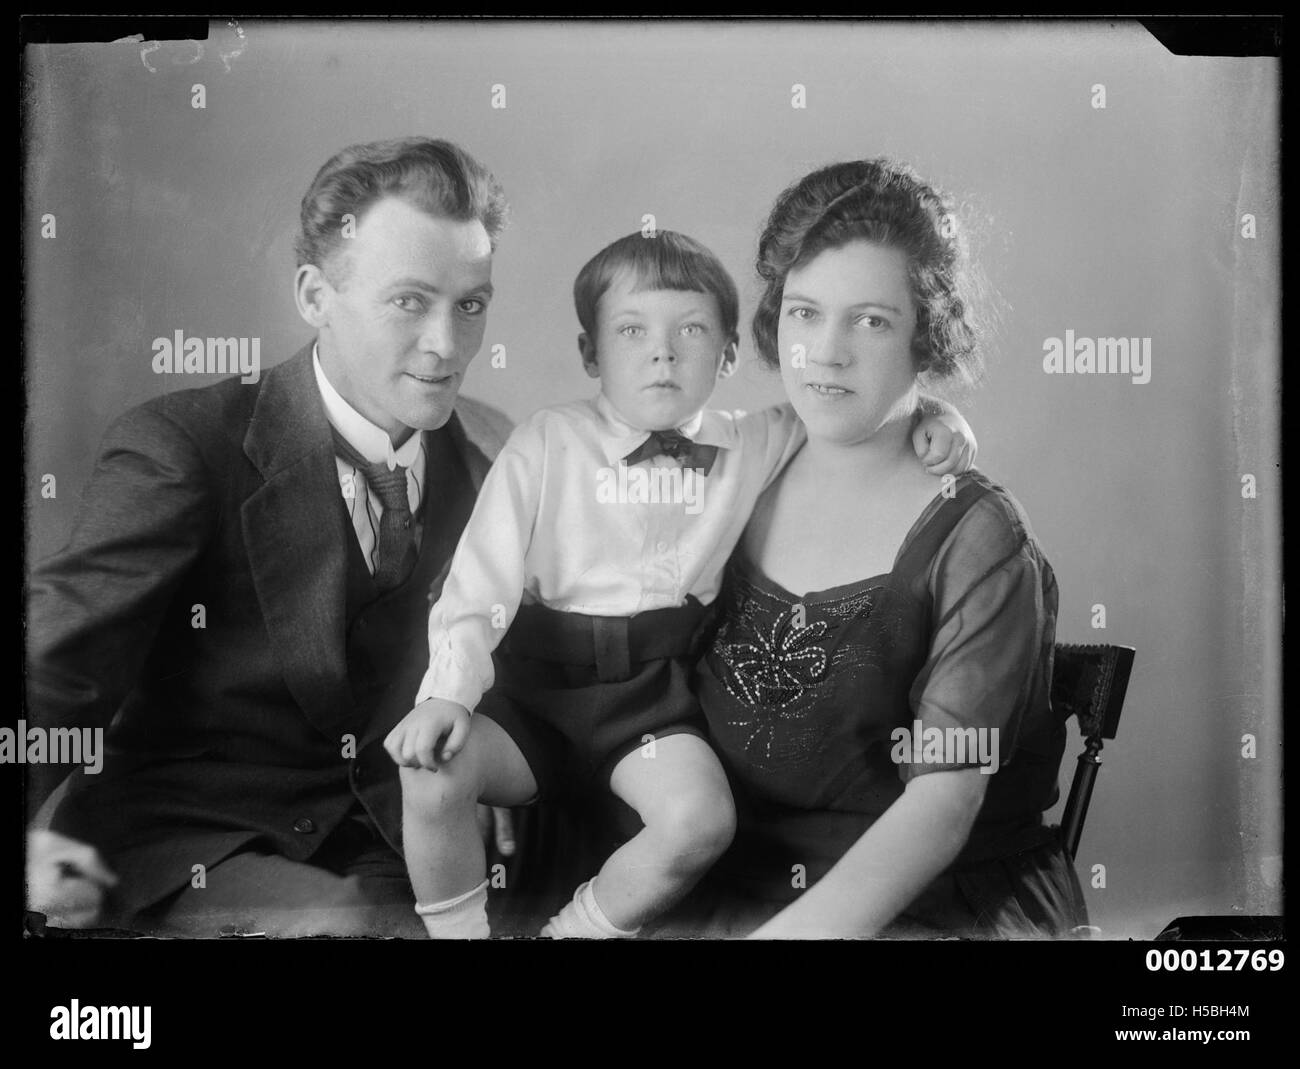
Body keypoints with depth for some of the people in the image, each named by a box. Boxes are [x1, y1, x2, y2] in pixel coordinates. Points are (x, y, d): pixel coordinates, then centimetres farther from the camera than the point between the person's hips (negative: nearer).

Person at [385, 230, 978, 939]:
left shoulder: (753, 447, 4)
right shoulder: (547, 442, -3)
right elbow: (481, 579, -6)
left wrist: (931, 415, -5)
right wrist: (447, 693, -18)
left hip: (653, 693, 1)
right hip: (539, 681, -1)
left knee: (699, 821, -27)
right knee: (432, 772, -26)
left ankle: (580, 928, 1)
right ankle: (455, 930, 2)